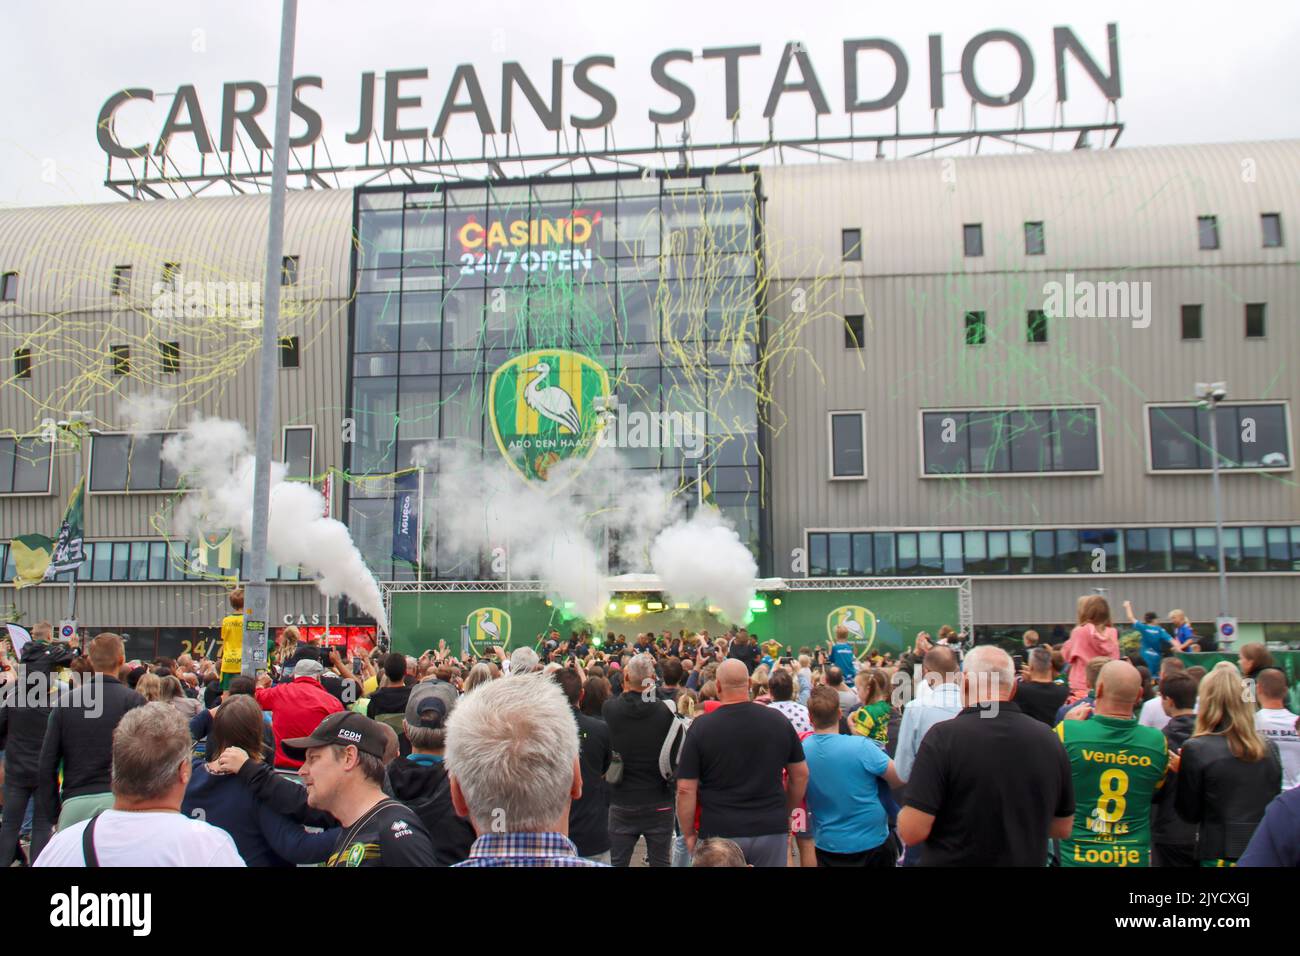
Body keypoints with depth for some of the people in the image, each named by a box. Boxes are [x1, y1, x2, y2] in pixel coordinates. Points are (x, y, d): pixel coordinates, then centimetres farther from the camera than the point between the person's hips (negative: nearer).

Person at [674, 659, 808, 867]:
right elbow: (801, 775, 7)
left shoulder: (701, 727, -10)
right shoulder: (779, 721, -2)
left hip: (719, 832, -2)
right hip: (771, 829, 2)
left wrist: (689, 834, 2)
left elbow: (686, 789, -10)